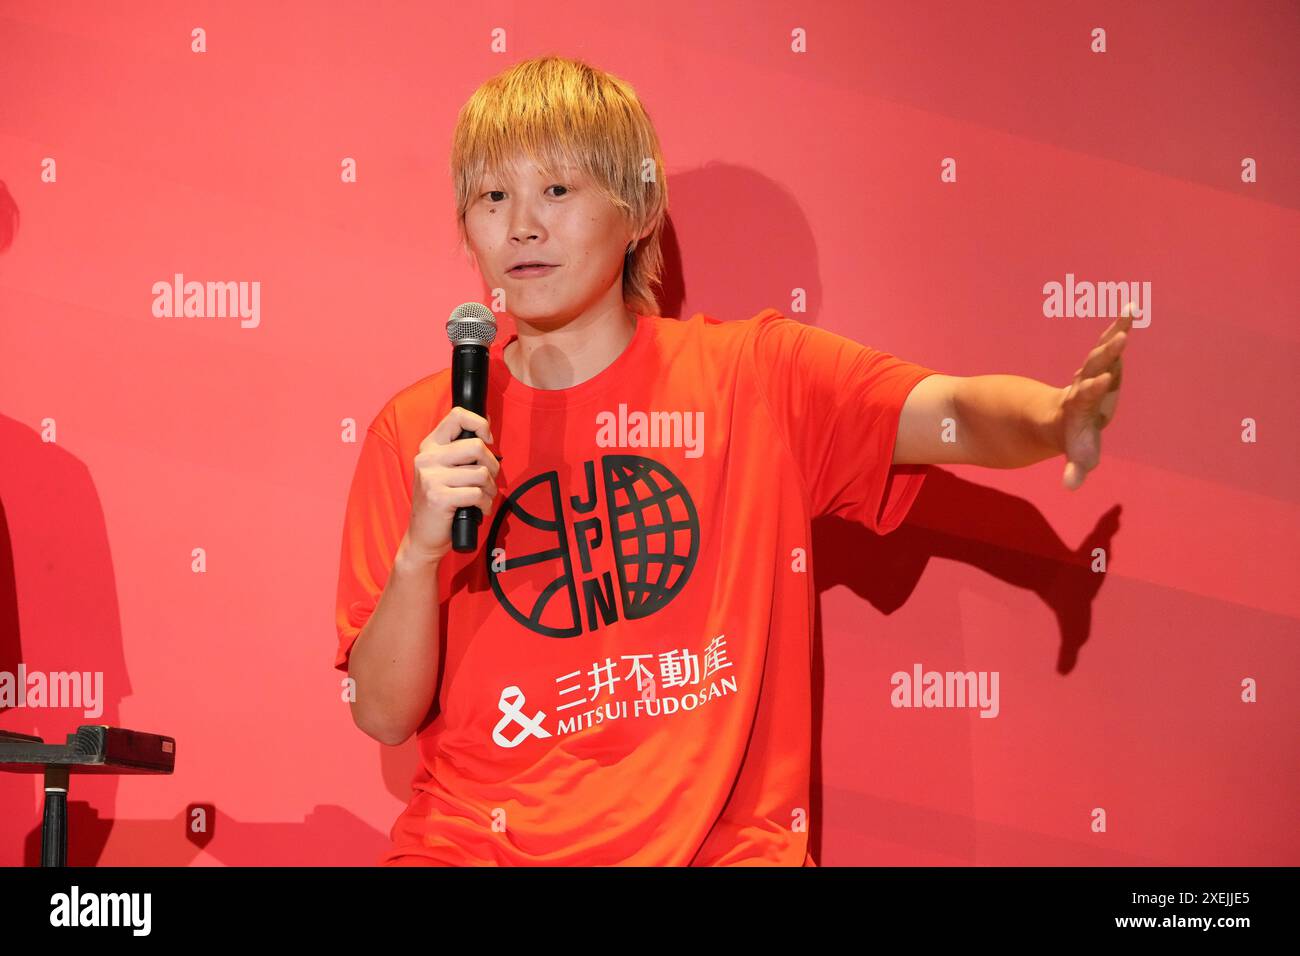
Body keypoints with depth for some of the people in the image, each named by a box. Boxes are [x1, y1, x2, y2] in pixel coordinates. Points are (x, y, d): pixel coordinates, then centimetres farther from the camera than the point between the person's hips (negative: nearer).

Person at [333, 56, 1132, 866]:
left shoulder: (755, 375, 2)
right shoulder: (420, 432, 3)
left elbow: (953, 413, -14)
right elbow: (385, 715, 1)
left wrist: (1053, 416, -36)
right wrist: (421, 550, -15)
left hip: (721, 839, 0)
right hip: (477, 842, 1)